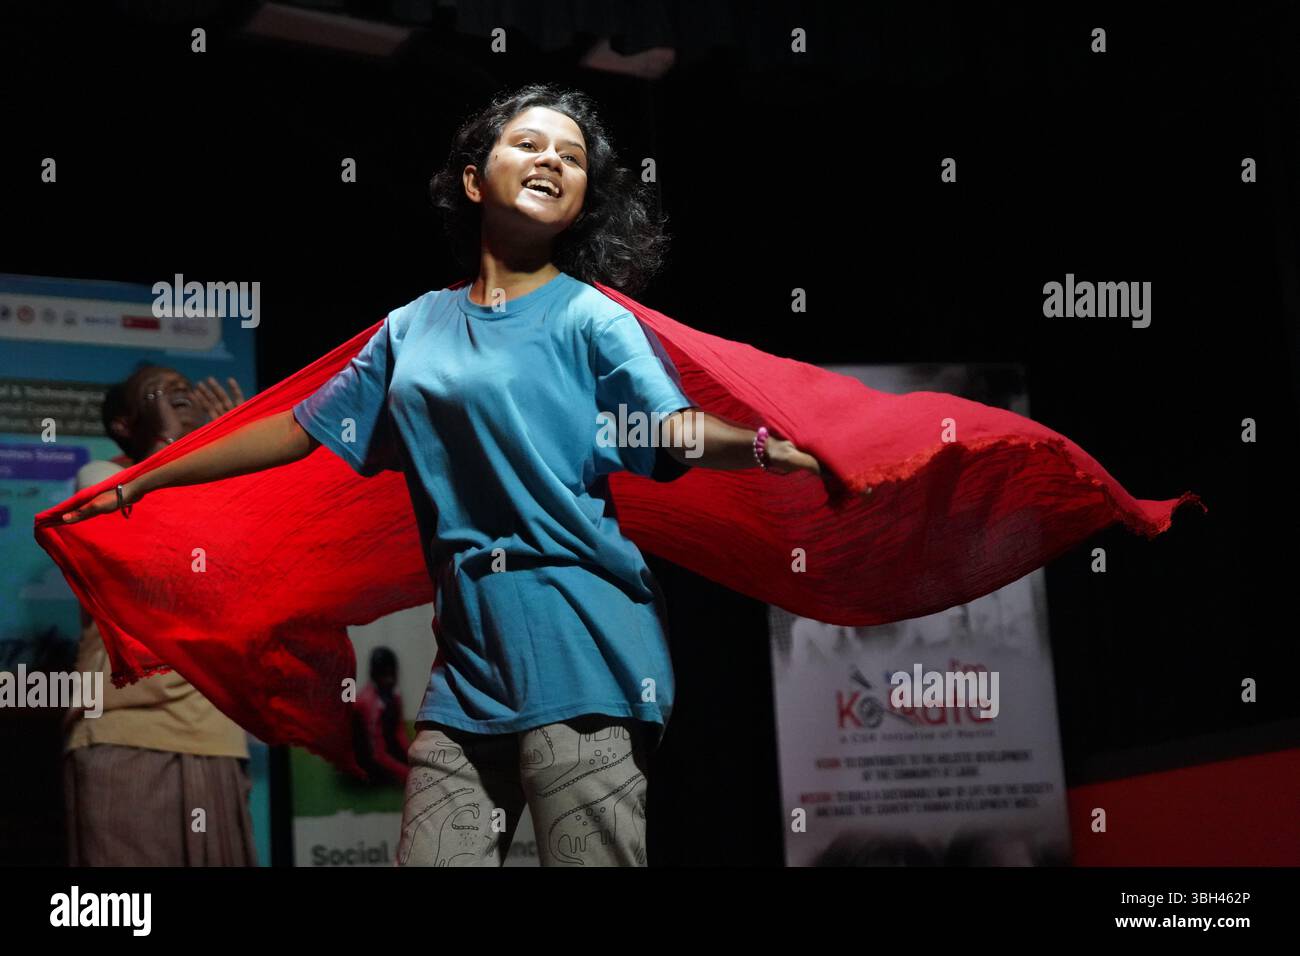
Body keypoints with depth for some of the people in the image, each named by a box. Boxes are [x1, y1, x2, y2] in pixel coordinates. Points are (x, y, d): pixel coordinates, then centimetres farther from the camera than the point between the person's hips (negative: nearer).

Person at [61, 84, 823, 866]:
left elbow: (676, 433, -12)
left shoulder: (591, 317, 3)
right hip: (468, 656, 4)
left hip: (578, 645, -4)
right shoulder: (414, 329, 16)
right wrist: (137, 485, 26)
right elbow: (301, 428, 22)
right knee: (429, 857, 1)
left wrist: (763, 447, -35)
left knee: (587, 856, -7)